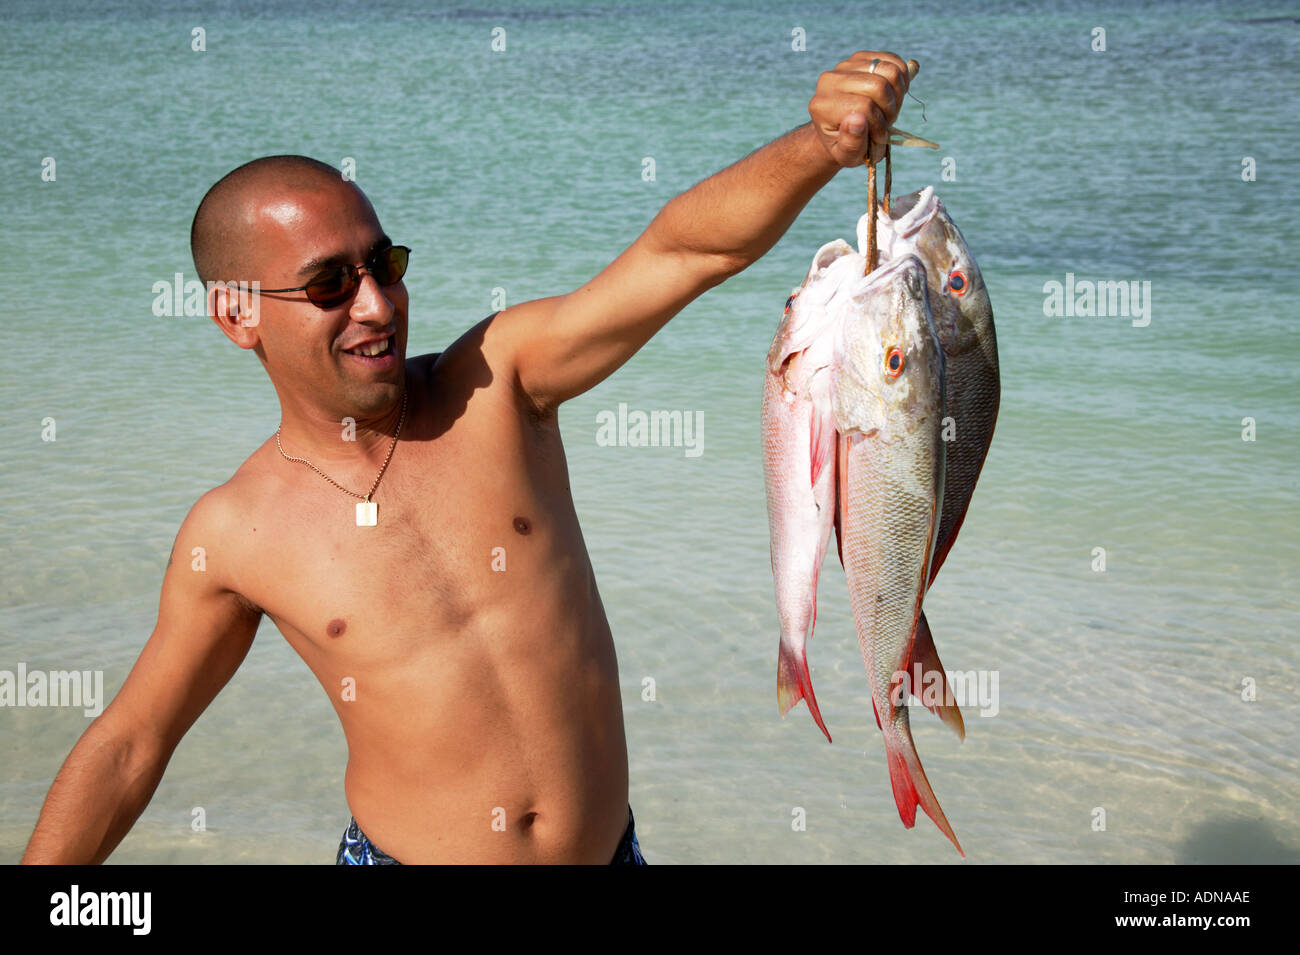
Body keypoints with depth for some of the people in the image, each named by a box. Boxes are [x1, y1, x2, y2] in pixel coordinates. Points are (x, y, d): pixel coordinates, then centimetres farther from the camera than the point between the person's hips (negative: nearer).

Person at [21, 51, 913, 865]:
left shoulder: (495, 384, -10)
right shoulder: (234, 536, -8)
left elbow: (683, 248, -21)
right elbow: (128, 744, 3)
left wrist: (822, 145, -37)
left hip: (606, 843, 1)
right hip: (401, 852, -1)